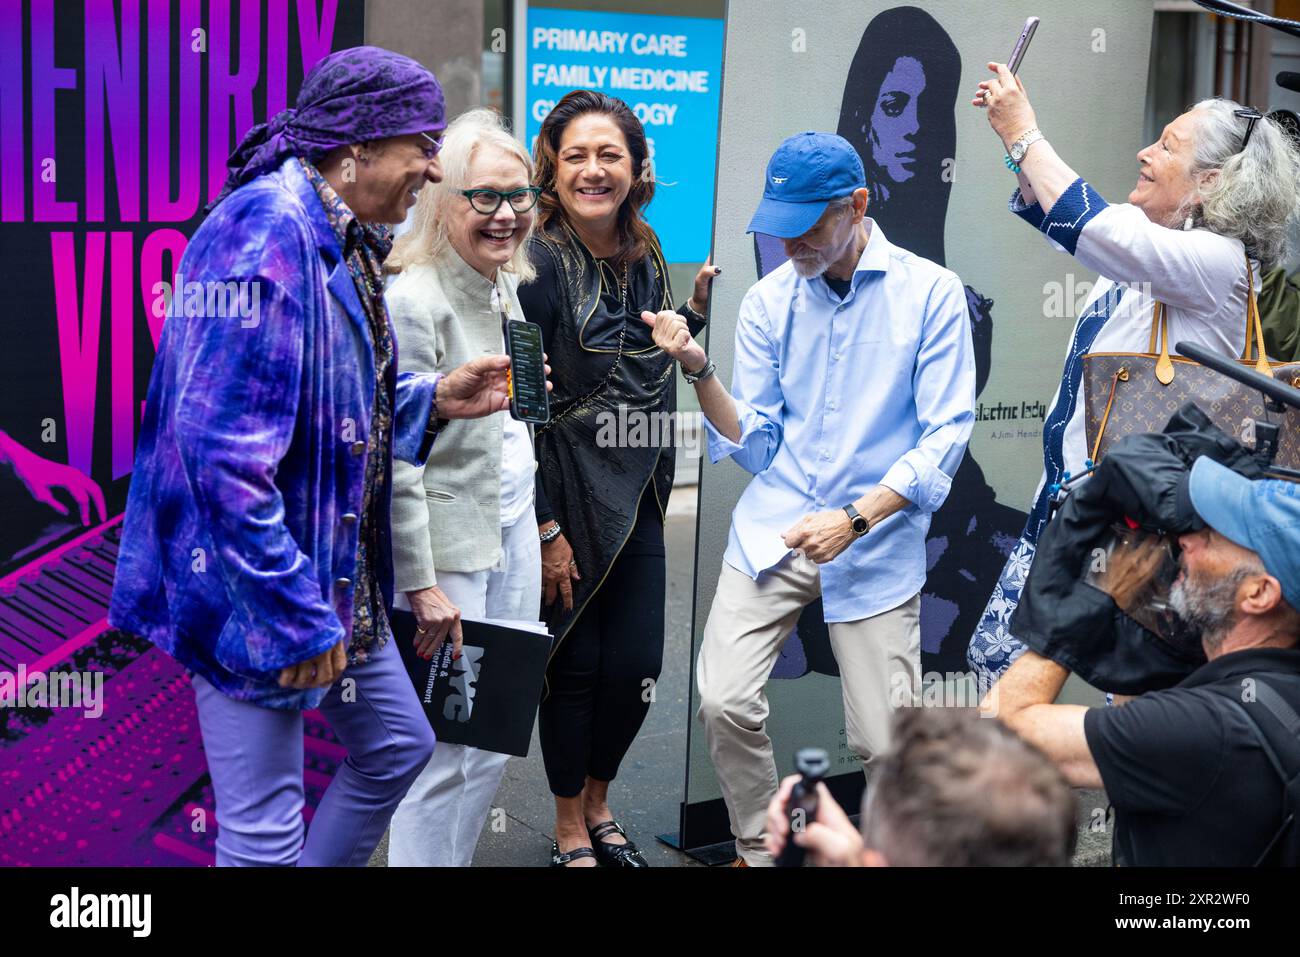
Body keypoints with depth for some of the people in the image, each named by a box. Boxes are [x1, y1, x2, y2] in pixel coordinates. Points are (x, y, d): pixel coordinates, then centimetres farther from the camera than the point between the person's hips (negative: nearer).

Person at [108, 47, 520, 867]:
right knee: (264, 835, -1)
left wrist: (435, 401, 5)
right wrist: (294, 615, -24)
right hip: (254, 591, -10)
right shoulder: (267, 232, -23)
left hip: (339, 577, 11)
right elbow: (221, 449, -28)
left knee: (399, 748, 23)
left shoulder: (343, 241, 10)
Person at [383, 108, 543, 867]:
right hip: (447, 548, -8)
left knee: (495, 746, 14)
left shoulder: (507, 286, 9)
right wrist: (421, 585, -20)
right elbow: (395, 457, -20)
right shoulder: (415, 299, -17)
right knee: (445, 753, -2)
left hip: (513, 536, 9)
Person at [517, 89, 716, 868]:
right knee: (577, 664, 5)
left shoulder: (646, 259, 7)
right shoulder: (540, 264, -14)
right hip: (568, 501, -6)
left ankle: (599, 804, 33)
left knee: (637, 665, 8)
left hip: (638, 499, 6)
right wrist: (546, 529, -17)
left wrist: (699, 305, 4)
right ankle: (571, 832, 25)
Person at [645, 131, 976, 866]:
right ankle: (760, 851, 13)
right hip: (773, 530, 3)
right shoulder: (769, 301, 5)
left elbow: (946, 435, -7)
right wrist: (699, 371, -12)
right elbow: (754, 445, 5)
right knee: (724, 703, -13)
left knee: (884, 746, -3)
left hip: (877, 543, -2)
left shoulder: (931, 292, -3)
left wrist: (855, 520, -17)